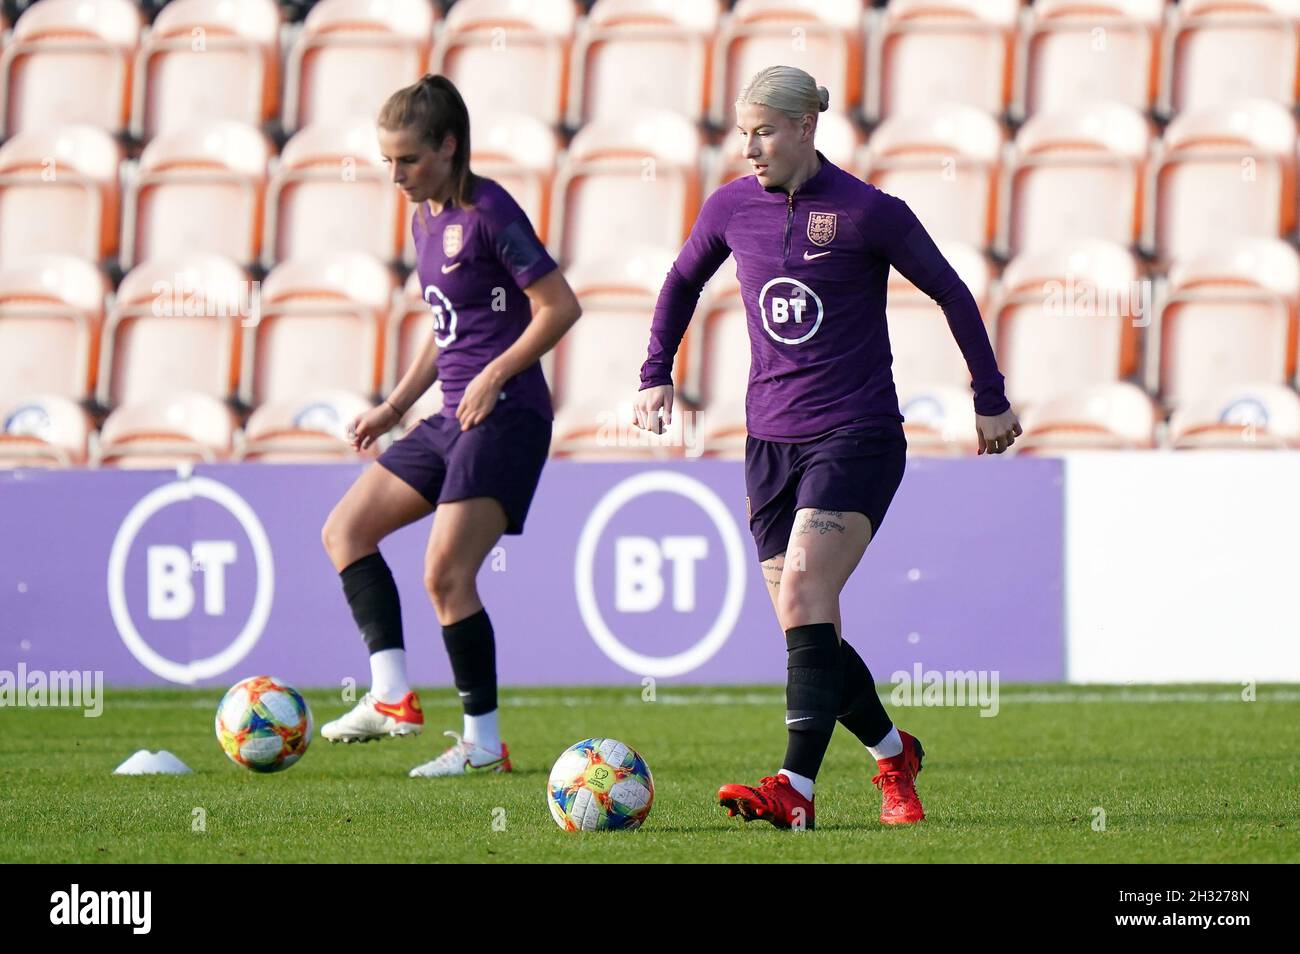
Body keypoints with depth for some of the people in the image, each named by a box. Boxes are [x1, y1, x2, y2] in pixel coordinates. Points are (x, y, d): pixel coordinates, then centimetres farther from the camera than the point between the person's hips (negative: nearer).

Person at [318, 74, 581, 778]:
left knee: (446, 575, -14)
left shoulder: (488, 211, -13)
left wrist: (496, 375, -19)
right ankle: (393, 697, 4)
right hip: (453, 418, 10)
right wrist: (394, 406, 21)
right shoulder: (426, 218, 14)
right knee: (344, 530, 9)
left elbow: (560, 306, -14)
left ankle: (483, 742, -4)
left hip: (506, 417, -10)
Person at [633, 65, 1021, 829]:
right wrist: (657, 375, 16)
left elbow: (951, 294, 3)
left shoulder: (868, 213, -9)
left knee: (803, 590, -23)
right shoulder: (732, 208, 4)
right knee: (806, 625, 3)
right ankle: (894, 753, 27)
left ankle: (796, 789, -28)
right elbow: (683, 283, 24)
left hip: (858, 436, -5)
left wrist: (991, 399, 8)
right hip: (772, 442, 5)